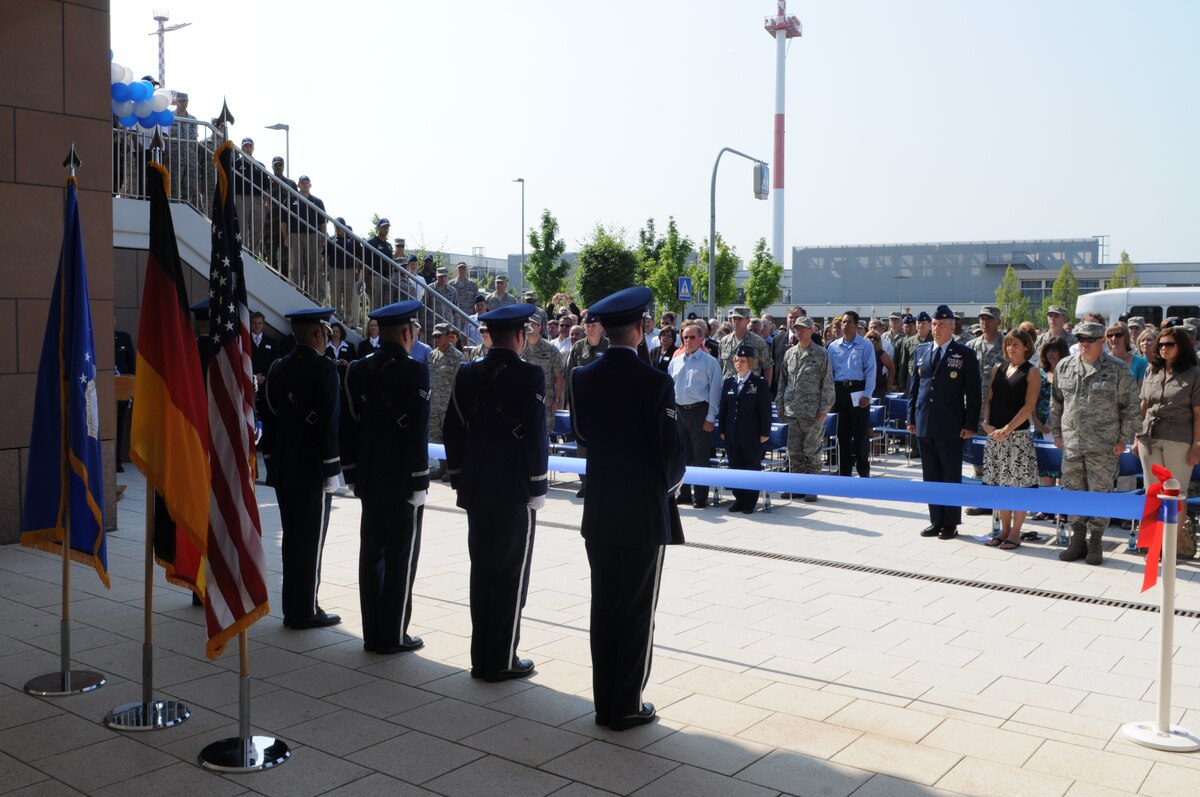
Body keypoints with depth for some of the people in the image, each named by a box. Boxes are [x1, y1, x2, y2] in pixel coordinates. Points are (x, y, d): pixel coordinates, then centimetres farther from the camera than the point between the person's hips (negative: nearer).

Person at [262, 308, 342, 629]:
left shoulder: (277, 368, 8)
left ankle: (292, 608, 21)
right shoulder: (324, 368, -13)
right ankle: (306, 611, 6)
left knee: (292, 539, 13)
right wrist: (331, 469, -12)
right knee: (311, 540, 0)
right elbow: (328, 422, -16)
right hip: (312, 469, -7)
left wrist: (270, 458, 18)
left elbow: (269, 417, 11)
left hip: (282, 468, 7)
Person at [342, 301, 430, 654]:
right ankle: (393, 636, 9)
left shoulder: (357, 370, 4)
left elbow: (351, 423, 7)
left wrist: (353, 473, 13)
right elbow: (417, 432, -16)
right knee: (401, 558, 3)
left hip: (369, 479, 6)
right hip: (402, 480, -6)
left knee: (371, 554, 12)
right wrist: (419, 482, -10)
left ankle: (372, 633, 19)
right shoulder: (414, 372, -14)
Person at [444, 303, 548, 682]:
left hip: (476, 490, 6)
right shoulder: (529, 376, -12)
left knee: (481, 572, 13)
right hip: (515, 492, -5)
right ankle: (501, 661, 10)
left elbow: (454, 430, 7)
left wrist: (458, 478, 15)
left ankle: (481, 657, 21)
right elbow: (535, 437, -14)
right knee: (511, 576, 4)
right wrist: (537, 488, -5)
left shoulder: (467, 374, 4)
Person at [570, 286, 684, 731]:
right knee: (638, 612, 6)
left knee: (603, 607, 13)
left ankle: (604, 703, 21)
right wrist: (670, 484, 8)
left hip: (598, 512, 5)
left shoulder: (583, 378, -1)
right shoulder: (655, 383, -15)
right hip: (645, 515, -5)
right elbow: (671, 449, -11)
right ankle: (627, 707, 14)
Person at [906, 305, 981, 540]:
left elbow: (973, 392, -4)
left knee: (951, 476, 4)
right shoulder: (921, 351, 10)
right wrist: (911, 418, 9)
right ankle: (936, 521, 19)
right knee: (930, 476, 10)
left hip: (951, 427, -4)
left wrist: (970, 425, -8)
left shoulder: (965, 354, -3)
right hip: (924, 424, 5)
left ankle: (951, 523, 12)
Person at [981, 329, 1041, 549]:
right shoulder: (998, 368, 12)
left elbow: (1029, 406, -10)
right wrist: (986, 423, -4)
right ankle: (1004, 530, 19)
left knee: (1018, 485, -1)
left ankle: (1015, 533, 7)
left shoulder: (1031, 372, -3)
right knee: (1001, 484, 10)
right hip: (995, 434, 5)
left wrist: (1007, 429, -16)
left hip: (1018, 435, -5)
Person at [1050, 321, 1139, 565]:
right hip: (1071, 444, 4)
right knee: (1074, 491, 8)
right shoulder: (1064, 367, 8)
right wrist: (1057, 432, 12)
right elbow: (1056, 402, 16)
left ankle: (1096, 543, 11)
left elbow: (1130, 406, 1)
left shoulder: (1118, 370, -2)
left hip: (1103, 446, -3)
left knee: (1100, 493, 0)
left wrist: (1123, 439, -3)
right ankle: (1078, 540, 19)